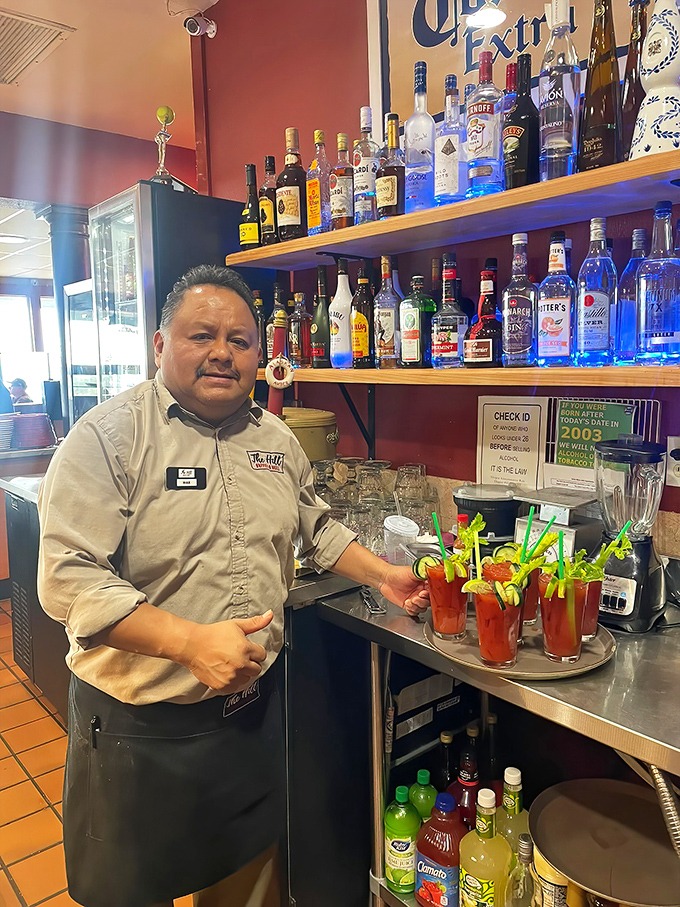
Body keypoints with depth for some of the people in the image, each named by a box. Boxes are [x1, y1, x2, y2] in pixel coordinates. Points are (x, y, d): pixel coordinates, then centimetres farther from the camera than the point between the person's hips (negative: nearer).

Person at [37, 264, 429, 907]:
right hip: (139, 726, -4)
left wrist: (381, 575, 8)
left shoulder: (276, 439, 3)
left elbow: (316, 528, 18)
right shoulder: (107, 437, -16)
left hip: (254, 708, 5)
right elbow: (68, 578, -23)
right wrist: (190, 641, -30)